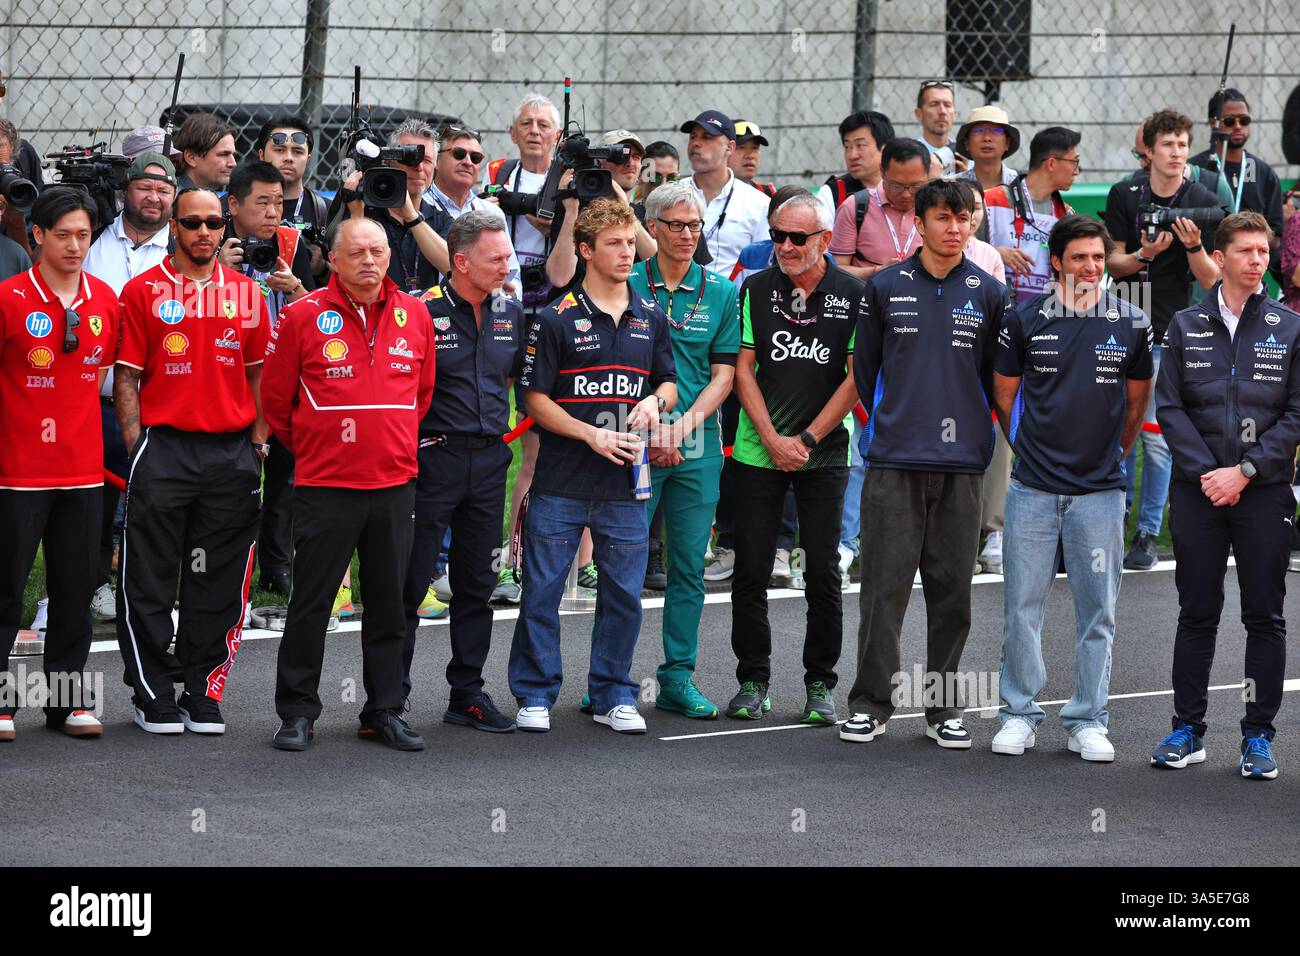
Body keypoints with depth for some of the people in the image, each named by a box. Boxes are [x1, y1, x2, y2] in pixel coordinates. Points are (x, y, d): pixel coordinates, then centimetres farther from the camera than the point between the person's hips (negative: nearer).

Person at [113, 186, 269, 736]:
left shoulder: (245, 293, 10)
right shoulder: (143, 291, 2)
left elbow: (258, 373, 14)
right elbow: (126, 376, 1)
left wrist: (259, 438, 6)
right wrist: (135, 443, -6)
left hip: (232, 453, 3)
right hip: (163, 446, -2)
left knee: (217, 583, 6)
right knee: (149, 581, -1)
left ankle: (202, 695, 14)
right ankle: (154, 697, 8)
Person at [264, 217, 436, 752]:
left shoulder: (414, 315, 6)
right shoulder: (304, 316, -5)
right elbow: (276, 400, 3)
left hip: (394, 484, 3)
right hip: (325, 486, -3)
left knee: (389, 603, 8)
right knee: (311, 603, 0)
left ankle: (385, 713, 16)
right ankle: (297, 713, 8)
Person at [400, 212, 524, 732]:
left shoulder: (509, 313, 8)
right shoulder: (422, 312, -11)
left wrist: (503, 426, 11)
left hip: (489, 457, 6)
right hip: (433, 456, -6)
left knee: (477, 584, 11)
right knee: (411, 582, -1)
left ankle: (468, 693, 19)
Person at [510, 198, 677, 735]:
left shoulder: (651, 318, 10)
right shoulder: (557, 318, -4)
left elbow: (669, 383, 20)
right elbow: (536, 399, -5)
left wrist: (655, 402, -3)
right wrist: (592, 434, -15)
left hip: (625, 482, 4)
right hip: (561, 482, -3)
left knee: (623, 594, 6)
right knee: (542, 590, 1)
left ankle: (613, 695, 17)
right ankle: (535, 694, 11)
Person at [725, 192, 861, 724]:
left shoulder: (852, 296, -3)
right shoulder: (756, 291, 3)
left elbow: (856, 378, -4)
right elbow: (744, 369, 2)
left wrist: (806, 439, -9)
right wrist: (773, 439, -7)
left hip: (824, 455, -1)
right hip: (759, 452, 2)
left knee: (823, 571, 0)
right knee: (751, 569, 1)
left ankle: (820, 684, 10)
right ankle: (752, 680, 11)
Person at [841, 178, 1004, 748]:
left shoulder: (989, 294, 6)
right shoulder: (885, 288, 5)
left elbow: (997, 378, 14)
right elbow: (866, 369, 12)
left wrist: (965, 424, 11)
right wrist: (889, 421, 11)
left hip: (962, 463, 1)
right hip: (894, 462, -1)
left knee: (952, 590, 4)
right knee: (885, 585, -3)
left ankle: (943, 707, 13)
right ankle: (871, 705, 4)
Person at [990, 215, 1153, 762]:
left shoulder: (1131, 326, 3)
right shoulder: (1025, 320, 0)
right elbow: (1004, 395, 11)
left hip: (1100, 490, 1)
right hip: (1033, 489, -1)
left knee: (1097, 611, 3)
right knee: (1023, 604, 1)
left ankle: (1088, 722, 11)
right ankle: (1019, 713, 12)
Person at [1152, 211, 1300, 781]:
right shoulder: (1185, 327, 6)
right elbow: (1170, 407, 3)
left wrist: (1245, 470, -11)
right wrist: (1205, 471, -10)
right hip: (1197, 492, 1)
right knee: (1196, 614, 5)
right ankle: (1187, 729, 13)